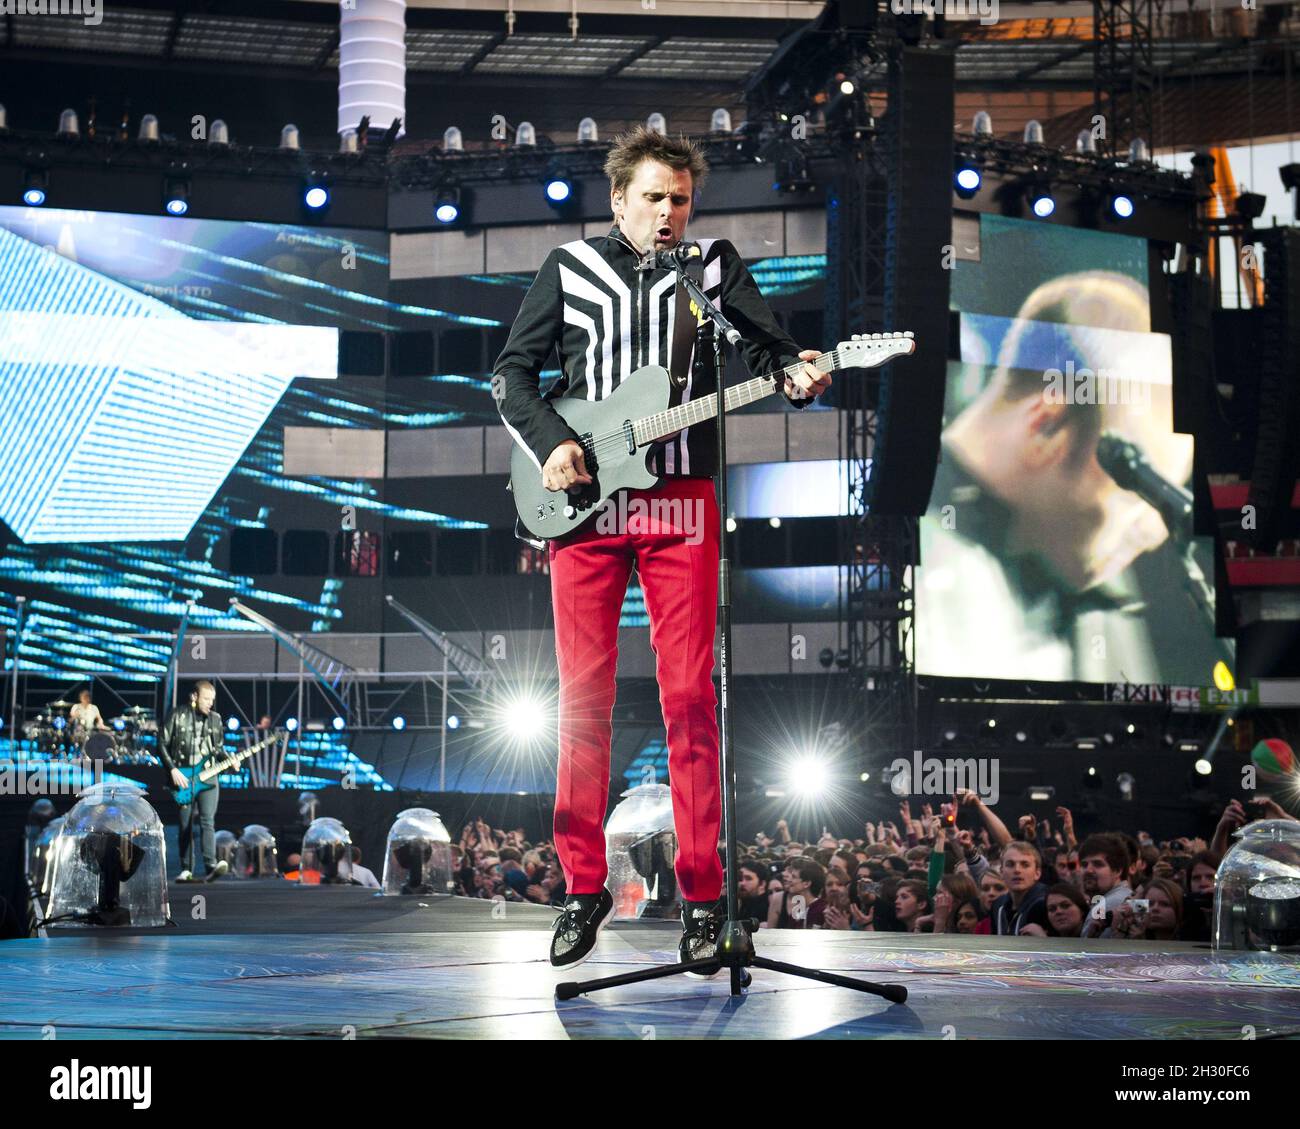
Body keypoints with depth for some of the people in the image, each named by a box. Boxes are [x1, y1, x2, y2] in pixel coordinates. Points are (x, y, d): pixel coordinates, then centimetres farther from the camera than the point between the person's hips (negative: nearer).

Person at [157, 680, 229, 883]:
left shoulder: (215, 719, 11)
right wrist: (173, 770, -10)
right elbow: (162, 744, -2)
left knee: (207, 821, -13)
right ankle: (186, 870, 8)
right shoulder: (177, 715, -1)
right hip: (183, 777, -2)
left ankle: (211, 866, -24)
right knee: (186, 825, 2)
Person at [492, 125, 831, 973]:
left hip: (681, 503, -1)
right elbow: (513, 370, 11)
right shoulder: (570, 268, 9)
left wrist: (796, 376, -18)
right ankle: (585, 887, 11)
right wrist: (547, 441, -5)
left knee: (690, 696, -4)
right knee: (584, 697, 1)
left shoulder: (715, 263, 8)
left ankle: (702, 894, 2)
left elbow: (767, 346, 5)